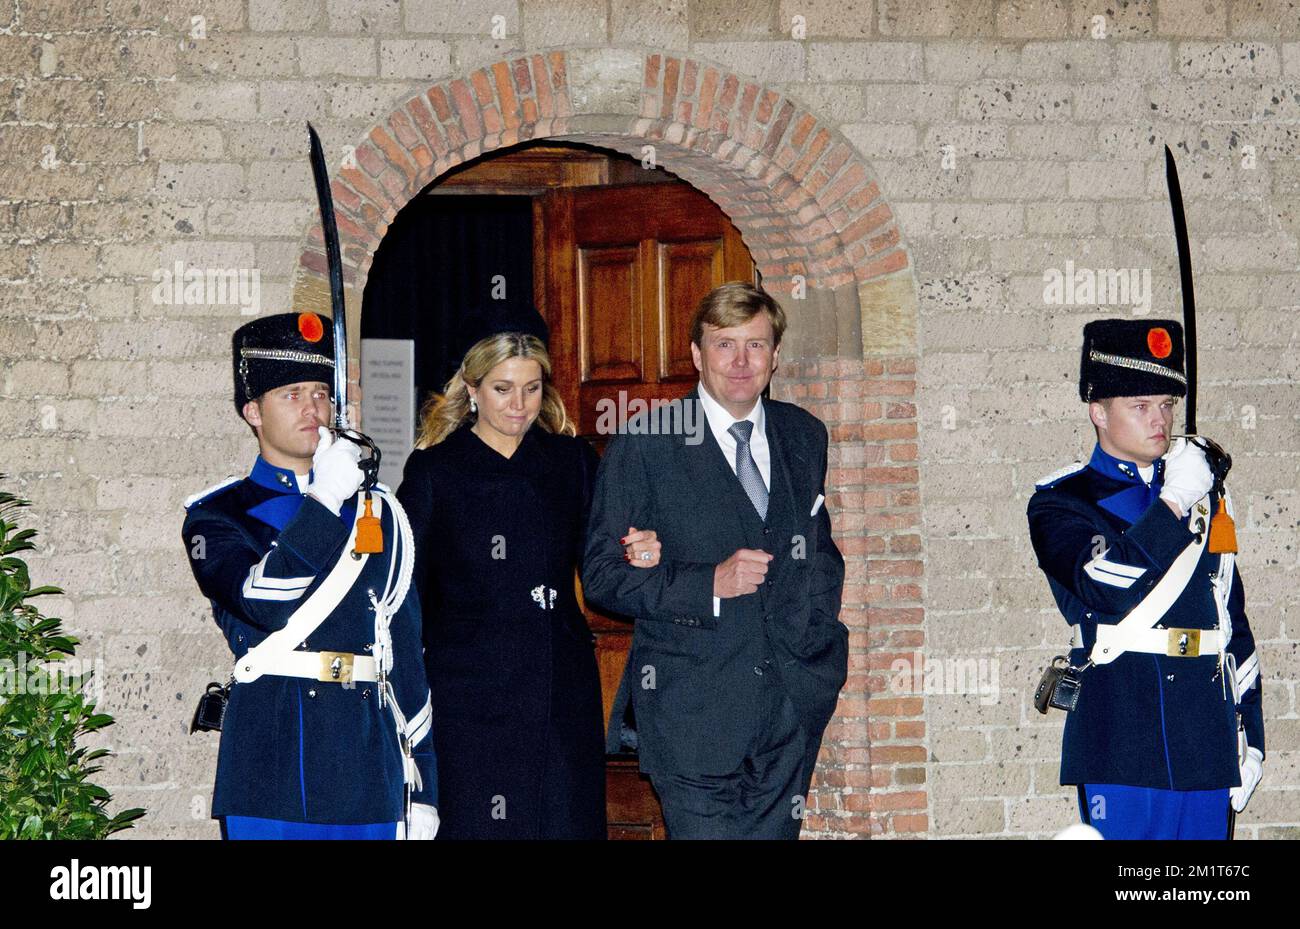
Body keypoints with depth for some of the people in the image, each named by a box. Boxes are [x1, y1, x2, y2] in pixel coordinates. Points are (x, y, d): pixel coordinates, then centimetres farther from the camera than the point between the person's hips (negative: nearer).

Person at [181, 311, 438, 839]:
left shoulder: (376, 512, 16)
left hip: (367, 773, 3)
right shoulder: (216, 517, 4)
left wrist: (422, 788, 10)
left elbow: (405, 652, 14)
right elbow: (263, 602, -17)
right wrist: (325, 498, -12)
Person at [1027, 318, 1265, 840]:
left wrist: (1249, 738, 13)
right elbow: (1109, 587, -19)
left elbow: (1235, 626, 18)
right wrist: (1174, 502, -13)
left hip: (1205, 752, 5)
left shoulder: (1201, 493, 17)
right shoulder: (1060, 503, 1)